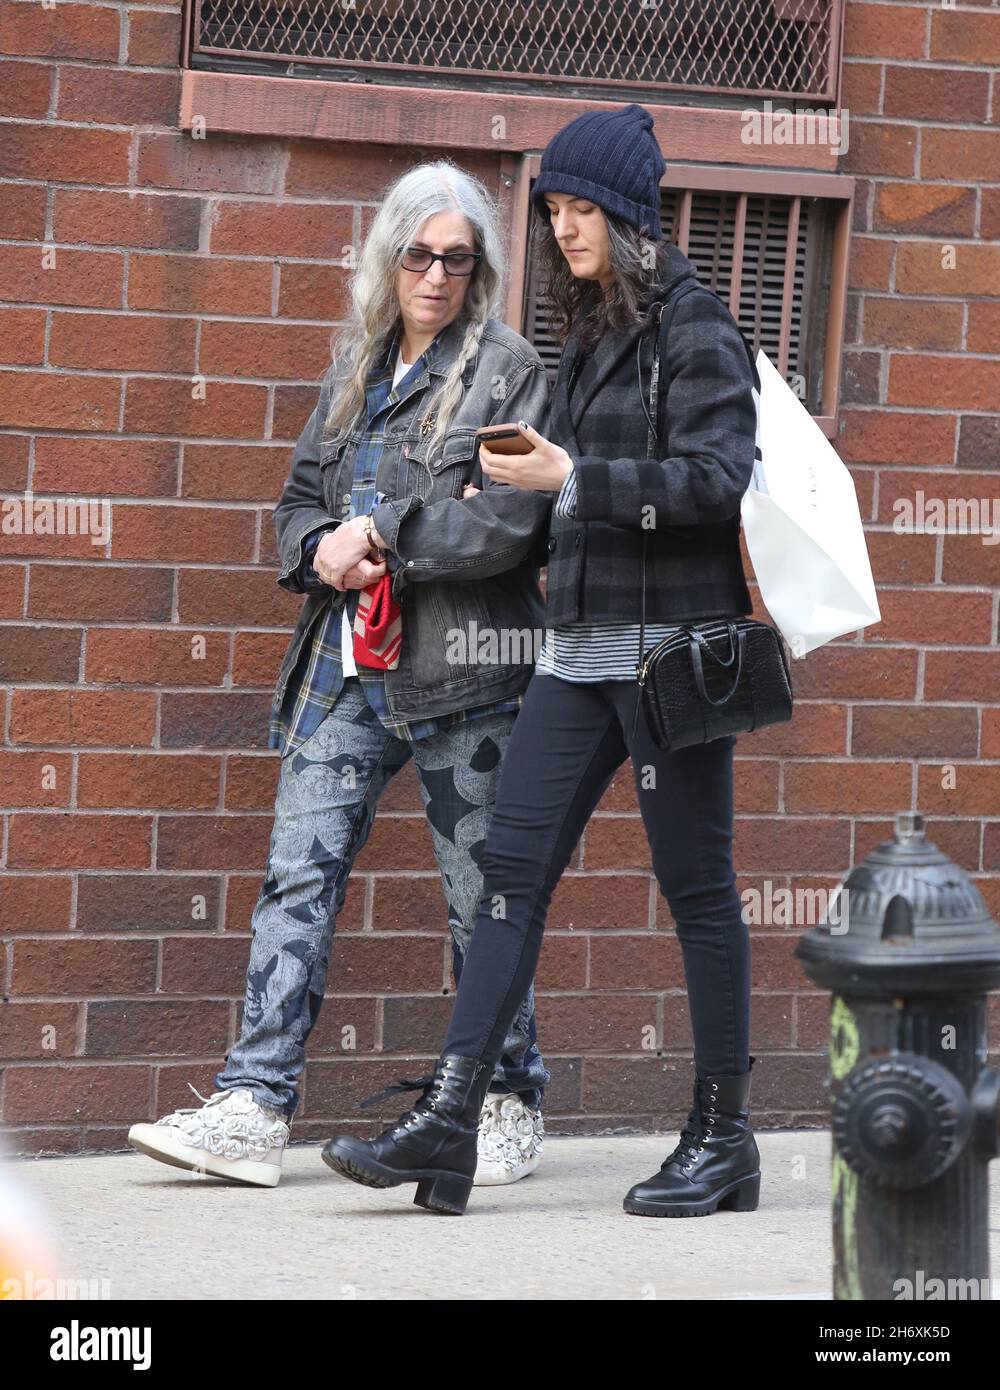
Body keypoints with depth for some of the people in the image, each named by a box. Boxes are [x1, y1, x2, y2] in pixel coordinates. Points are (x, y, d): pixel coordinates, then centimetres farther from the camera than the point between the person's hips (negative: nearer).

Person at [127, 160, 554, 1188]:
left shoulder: (510, 372, -3)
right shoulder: (355, 369, 15)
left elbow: (506, 522, -14)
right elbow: (300, 501, 18)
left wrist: (381, 534, -12)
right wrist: (324, 550, -4)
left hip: (458, 672, -5)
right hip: (345, 668, 5)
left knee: (481, 895, 4)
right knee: (298, 875, -4)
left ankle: (509, 1102, 20)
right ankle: (253, 1107, -6)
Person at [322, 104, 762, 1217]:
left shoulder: (694, 328, -8)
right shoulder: (588, 333, 16)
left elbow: (716, 478, -18)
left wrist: (572, 480, -20)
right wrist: (564, 551, 13)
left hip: (670, 644, -8)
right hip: (581, 648, 8)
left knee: (695, 884, 0)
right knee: (513, 864, -1)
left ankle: (723, 1137, 9)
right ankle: (445, 1117, -4)